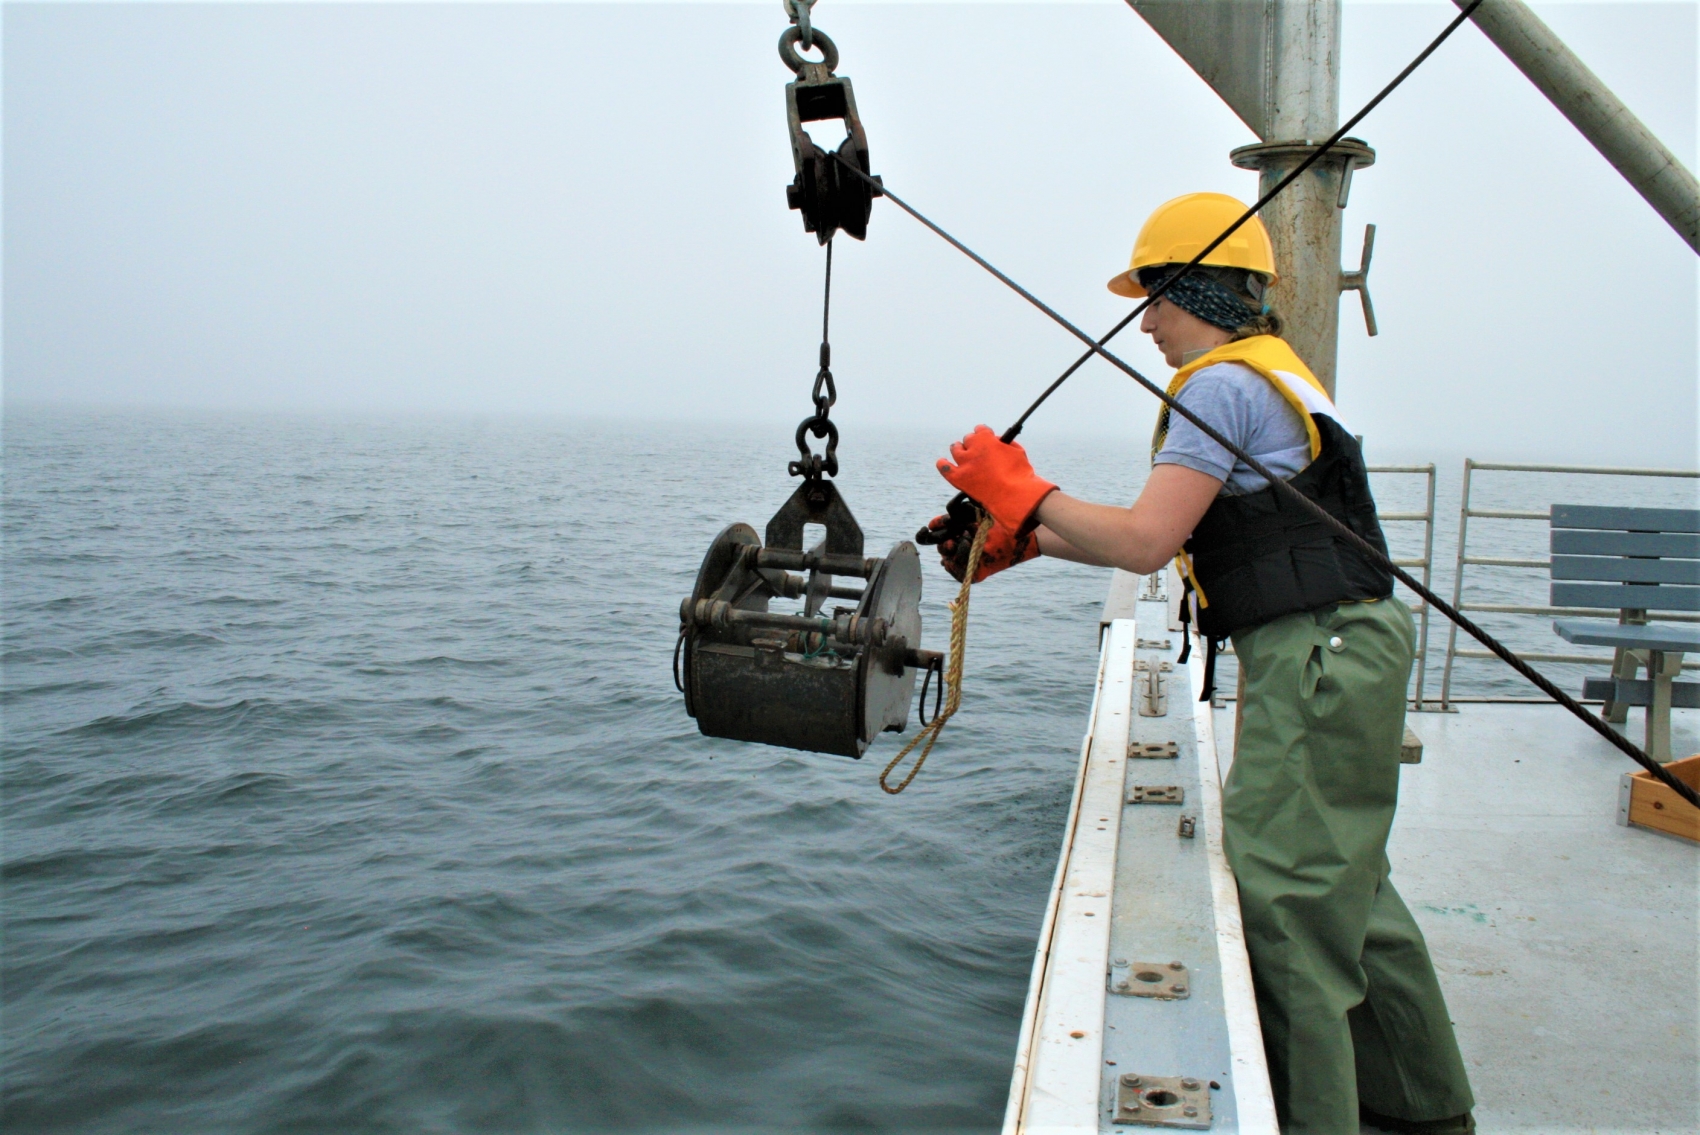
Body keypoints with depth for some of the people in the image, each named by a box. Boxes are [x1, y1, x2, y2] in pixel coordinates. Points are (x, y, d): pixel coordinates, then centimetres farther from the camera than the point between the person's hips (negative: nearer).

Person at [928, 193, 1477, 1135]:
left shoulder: (1221, 384, -12)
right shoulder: (1275, 374, 20)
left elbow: (1145, 544, -19)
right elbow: (1171, 537, 20)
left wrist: (1026, 495, -6)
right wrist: (1026, 540, 17)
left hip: (1315, 661, -11)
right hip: (1341, 649, 11)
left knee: (1286, 907, -5)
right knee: (1350, 895, 20)